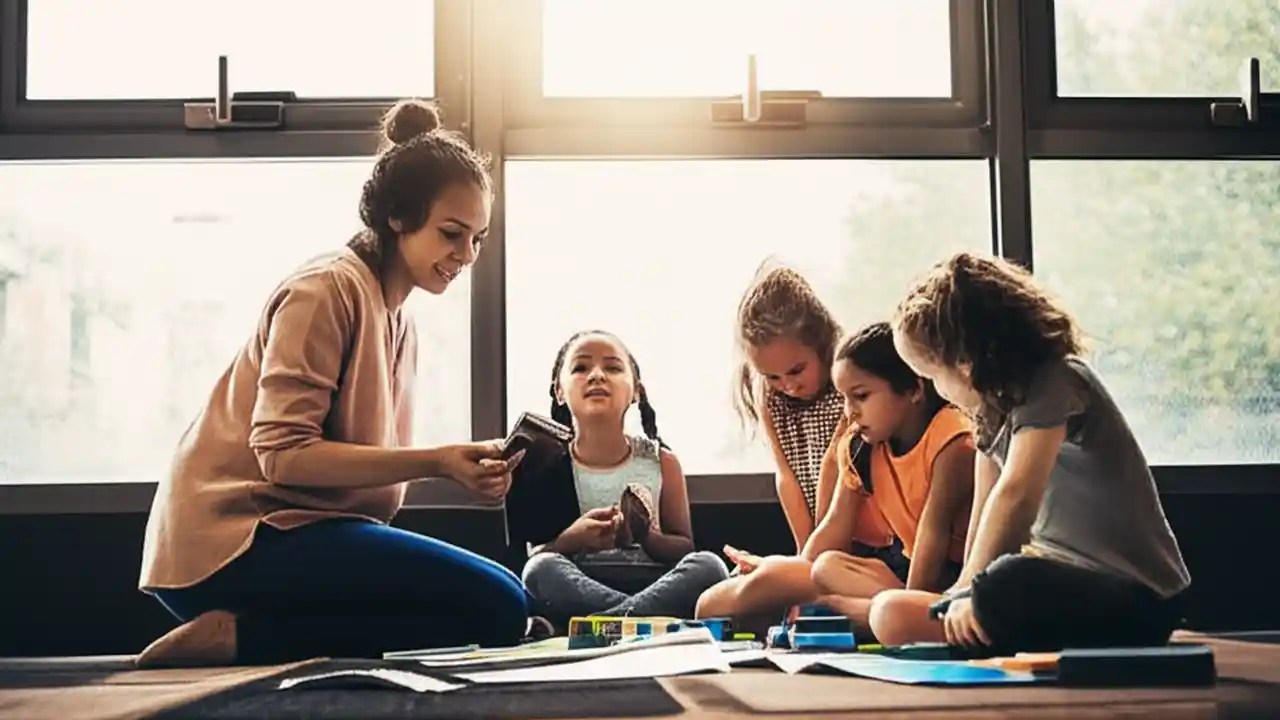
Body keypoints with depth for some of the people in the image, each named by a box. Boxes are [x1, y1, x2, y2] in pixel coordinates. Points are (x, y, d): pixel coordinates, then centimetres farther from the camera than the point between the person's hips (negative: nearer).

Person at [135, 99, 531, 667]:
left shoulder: (398, 326, 20)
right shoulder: (327, 288, -8)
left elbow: (364, 458, 13)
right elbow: (284, 454, -16)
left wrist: (465, 469, -2)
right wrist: (439, 462, -22)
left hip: (287, 536, 9)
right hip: (238, 540, -9)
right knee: (496, 605, -20)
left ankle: (243, 637, -5)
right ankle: (238, 637, -16)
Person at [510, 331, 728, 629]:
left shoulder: (661, 461, 7)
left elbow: (685, 548, 10)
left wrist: (646, 536, -12)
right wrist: (570, 540, -18)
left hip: (657, 589, 2)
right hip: (578, 592, -1)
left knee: (709, 565, -28)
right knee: (541, 570, -33)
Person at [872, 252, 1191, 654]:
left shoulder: (1054, 383, -17)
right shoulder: (996, 405, 10)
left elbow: (1015, 495, -26)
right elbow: (987, 507, 10)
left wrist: (971, 589, -21)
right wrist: (966, 589, 6)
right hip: (1062, 579, 9)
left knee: (1005, 586, -42)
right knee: (893, 616, -1)